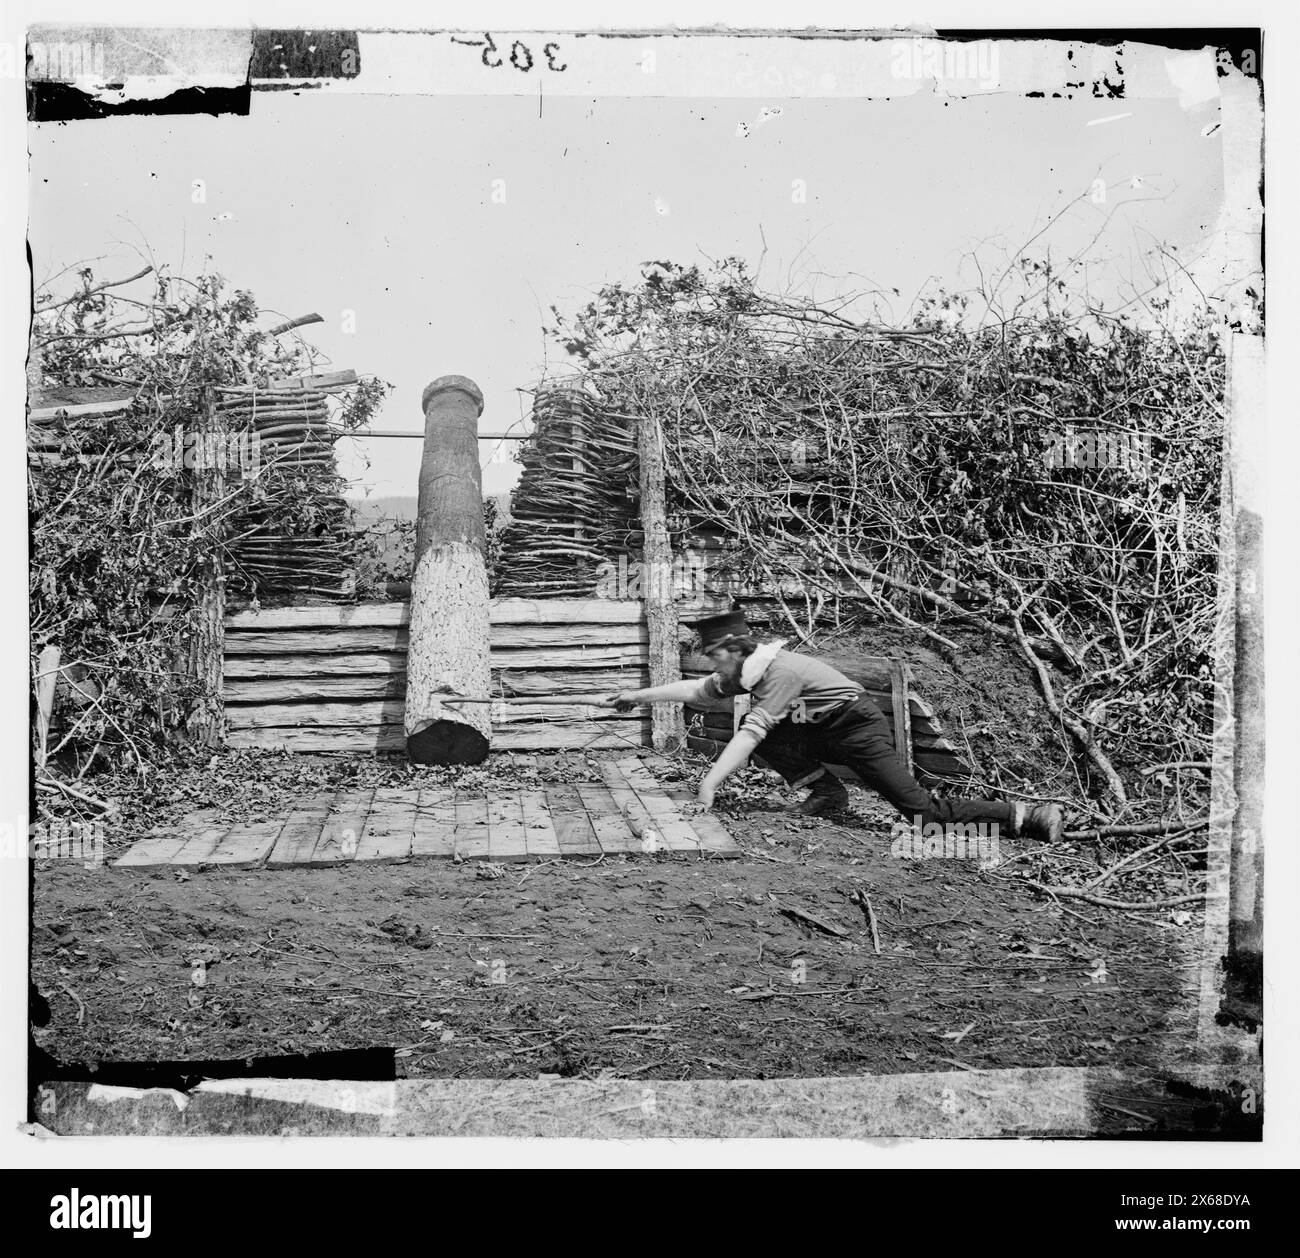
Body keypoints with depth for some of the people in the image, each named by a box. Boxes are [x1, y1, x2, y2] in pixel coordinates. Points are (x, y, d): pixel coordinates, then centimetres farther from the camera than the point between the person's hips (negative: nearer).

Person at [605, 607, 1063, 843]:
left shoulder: (779, 670, -24)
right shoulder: (742, 674, 4)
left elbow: (751, 733, -31)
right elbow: (696, 691, 14)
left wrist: (710, 782, -33)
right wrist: (639, 695, 12)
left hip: (860, 730, -9)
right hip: (822, 734, 9)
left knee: (922, 811, -16)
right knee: (761, 735, -8)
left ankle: (1028, 816, -13)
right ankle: (824, 788, 0)